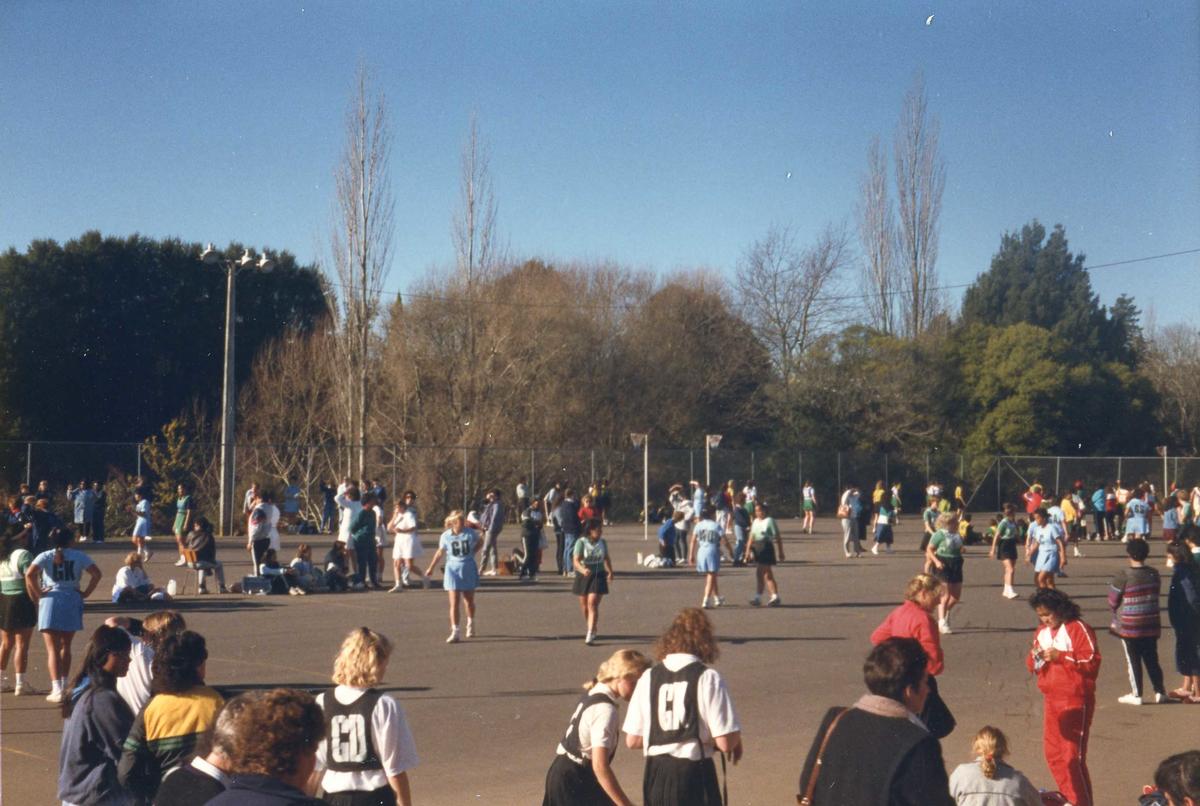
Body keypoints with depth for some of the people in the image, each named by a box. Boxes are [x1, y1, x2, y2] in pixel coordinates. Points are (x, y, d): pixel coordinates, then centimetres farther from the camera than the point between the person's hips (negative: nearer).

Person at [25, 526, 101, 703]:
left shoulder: (46, 556, 1)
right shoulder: (79, 556, 3)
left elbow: (30, 574, -14)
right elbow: (96, 574, -7)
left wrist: (37, 594, -5)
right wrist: (86, 593, 2)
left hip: (50, 601, -1)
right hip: (72, 601, 1)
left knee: (53, 649, 0)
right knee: (65, 647, 17)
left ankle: (57, 690, -9)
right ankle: (63, 686, 22)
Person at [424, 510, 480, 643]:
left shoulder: (471, 533, -8)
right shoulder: (446, 536, -7)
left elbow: (478, 543, 13)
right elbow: (440, 552, 8)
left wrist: (470, 553, -1)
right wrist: (431, 568, 14)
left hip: (468, 569, 1)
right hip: (453, 570, -1)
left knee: (469, 601, 14)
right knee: (454, 603, -7)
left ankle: (470, 625, 39)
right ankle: (455, 632, -5)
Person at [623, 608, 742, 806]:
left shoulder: (648, 677, 3)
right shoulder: (708, 678, -9)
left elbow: (632, 741, 5)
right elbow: (725, 742, -12)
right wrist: (736, 739, 10)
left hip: (655, 775, 5)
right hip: (695, 774, -4)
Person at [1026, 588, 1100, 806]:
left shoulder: (1077, 628, -9)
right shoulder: (1041, 633, 12)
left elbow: (1092, 661, -17)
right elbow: (1032, 665, 17)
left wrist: (1061, 656, -21)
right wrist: (1035, 659, -6)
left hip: (1076, 700, -8)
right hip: (1051, 700, 8)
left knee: (1072, 756, -9)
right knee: (1053, 753, 12)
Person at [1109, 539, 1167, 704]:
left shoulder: (1123, 576, -16)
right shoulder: (1154, 574, 0)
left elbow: (1113, 601, -6)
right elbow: (1157, 595, 8)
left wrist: (1116, 614, 14)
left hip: (1129, 626, -4)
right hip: (1151, 624, 4)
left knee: (1133, 660, 5)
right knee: (1151, 659, 14)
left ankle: (1136, 694, 9)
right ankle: (1159, 692, 18)